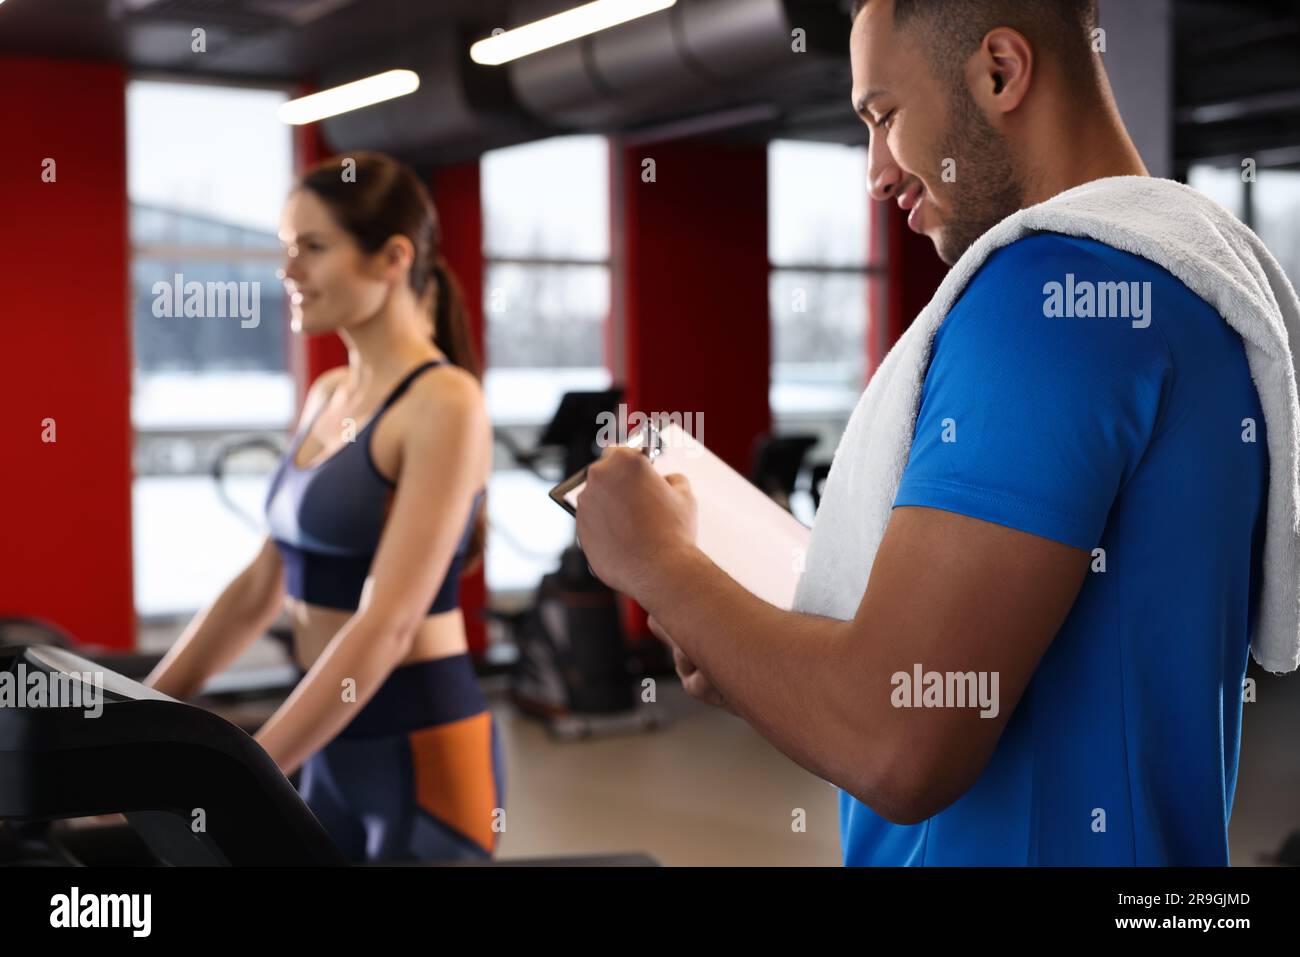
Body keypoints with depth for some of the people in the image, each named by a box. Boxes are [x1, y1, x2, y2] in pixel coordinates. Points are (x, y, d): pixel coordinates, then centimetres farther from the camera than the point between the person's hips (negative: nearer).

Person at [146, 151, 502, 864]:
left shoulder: (444, 404, -16)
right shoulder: (327, 396, 9)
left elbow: (386, 626, -23)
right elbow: (261, 585, 13)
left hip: (421, 749, -8)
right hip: (334, 745, 8)